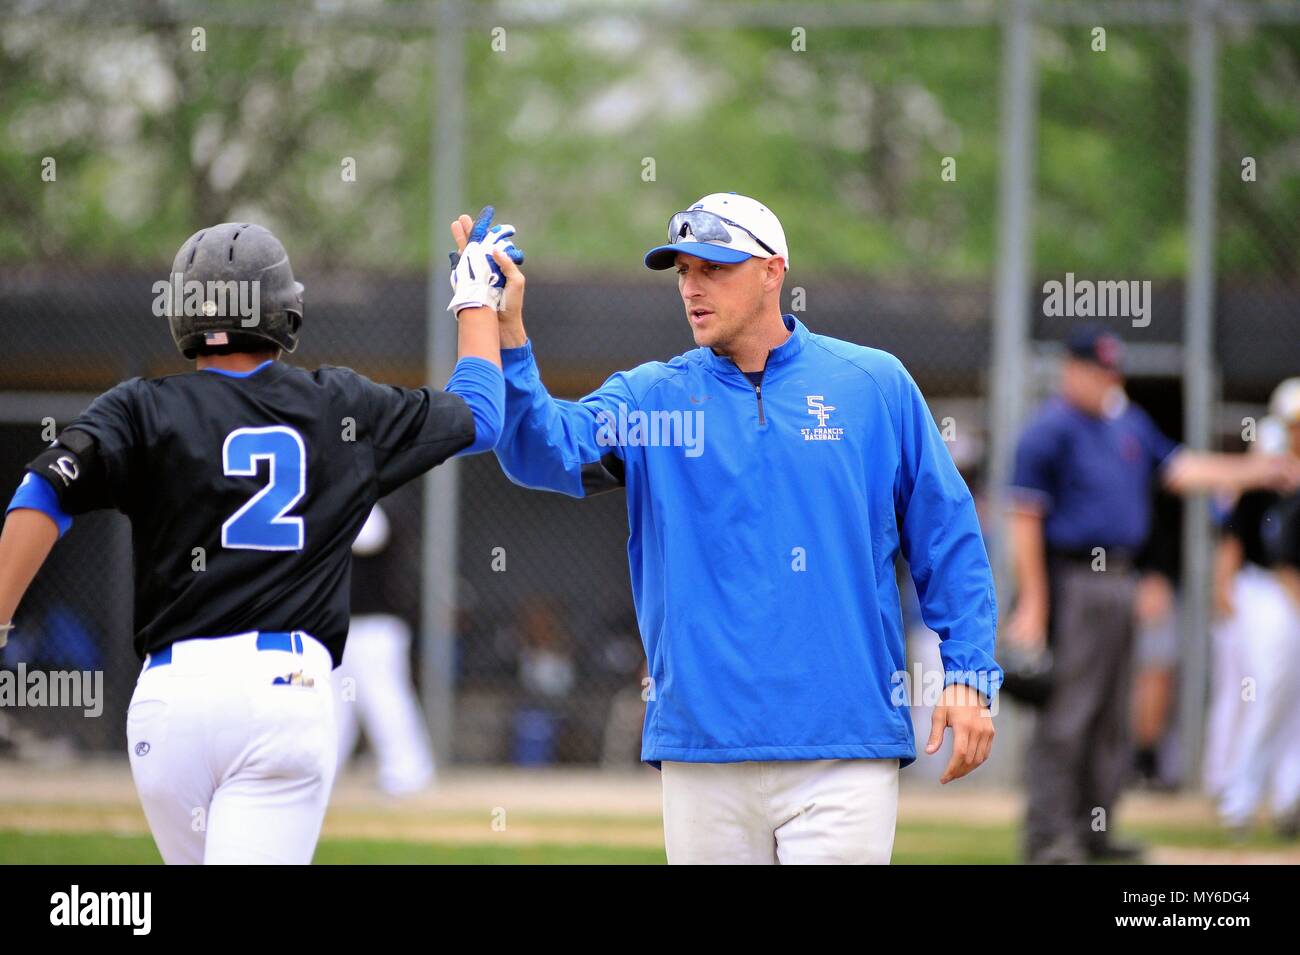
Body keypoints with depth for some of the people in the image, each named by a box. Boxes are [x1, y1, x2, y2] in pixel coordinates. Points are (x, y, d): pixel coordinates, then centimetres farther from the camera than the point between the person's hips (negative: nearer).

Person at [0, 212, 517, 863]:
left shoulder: (145, 410, 7)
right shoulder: (345, 408, 13)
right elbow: (478, 415, 30)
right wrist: (476, 300, 46)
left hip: (169, 692, 1)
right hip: (287, 687, -1)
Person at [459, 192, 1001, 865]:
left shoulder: (873, 385, 7)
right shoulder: (652, 397, 9)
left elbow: (946, 537, 8)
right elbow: (544, 449, -9)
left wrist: (969, 673, -1)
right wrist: (506, 333, -25)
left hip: (842, 751, -2)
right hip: (703, 750, 2)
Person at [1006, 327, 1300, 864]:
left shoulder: (1130, 424, 16)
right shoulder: (1050, 431, -9)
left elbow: (1178, 469, 13)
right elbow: (1025, 518, -12)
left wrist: (1253, 472, 1)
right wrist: (1033, 603, -17)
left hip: (1120, 579, 8)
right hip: (1071, 580, -8)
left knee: (1111, 718, 10)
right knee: (1065, 716, -10)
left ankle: (1094, 832, 16)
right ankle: (1048, 836, -7)